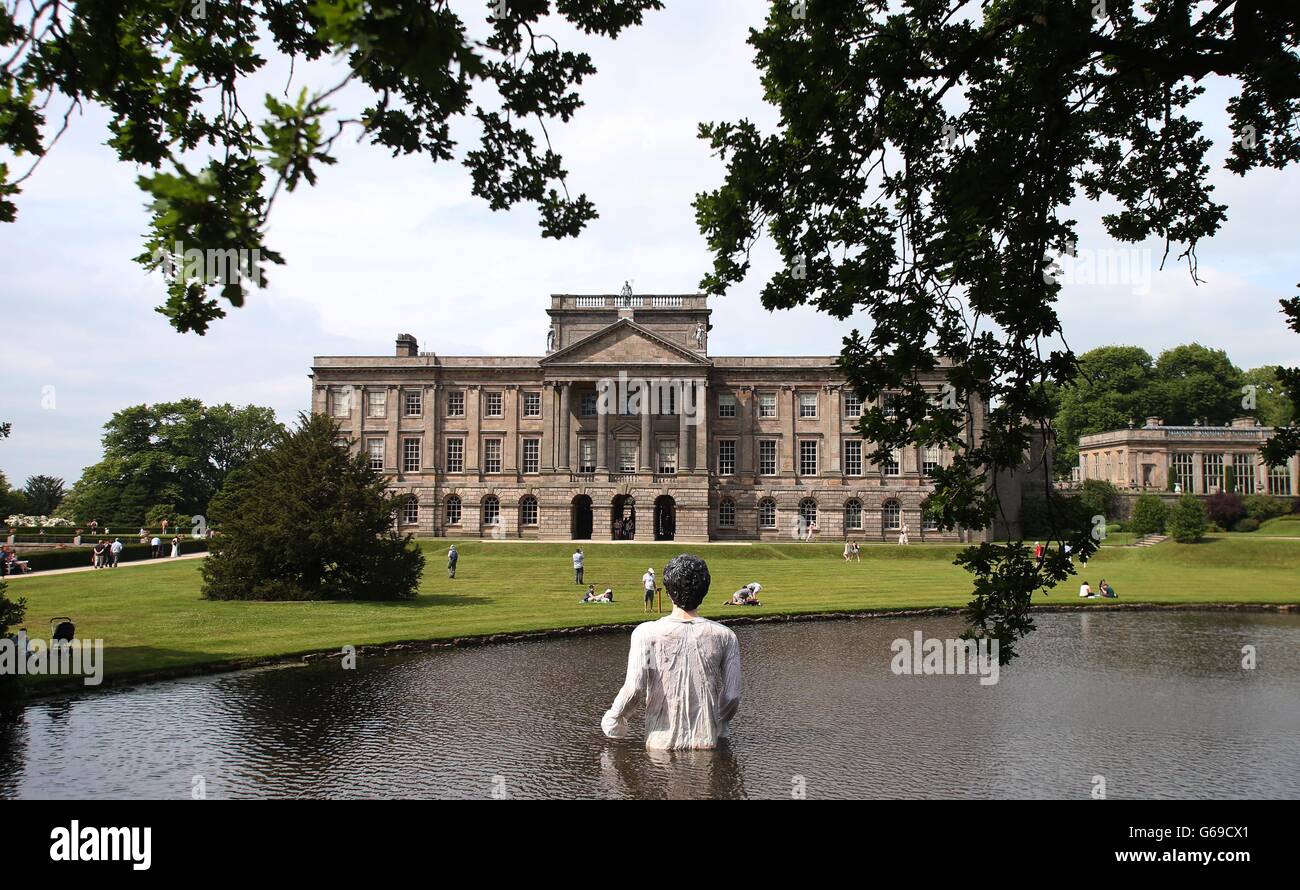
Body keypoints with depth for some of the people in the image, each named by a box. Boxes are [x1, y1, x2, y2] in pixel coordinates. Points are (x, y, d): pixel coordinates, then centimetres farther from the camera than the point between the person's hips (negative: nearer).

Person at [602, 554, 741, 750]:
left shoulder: (647, 633, -7)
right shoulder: (724, 636, -2)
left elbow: (633, 688, -13)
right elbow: (732, 696, 0)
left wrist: (613, 717, 6)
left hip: (662, 742, -1)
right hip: (706, 742, 1)